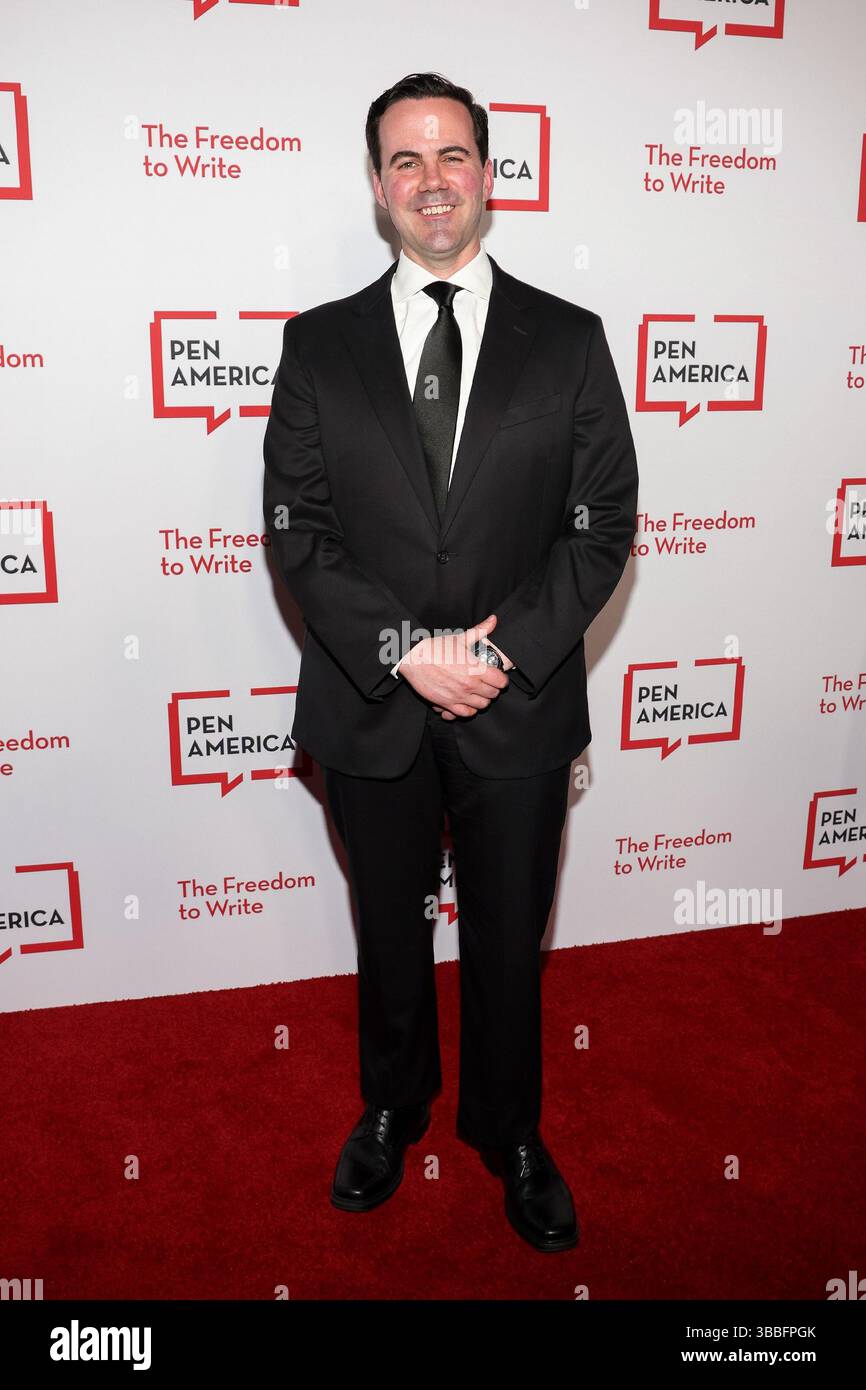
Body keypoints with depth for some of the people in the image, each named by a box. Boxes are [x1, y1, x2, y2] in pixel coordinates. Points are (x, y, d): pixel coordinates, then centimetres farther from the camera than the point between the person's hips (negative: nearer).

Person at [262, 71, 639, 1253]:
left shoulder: (568, 341, 0)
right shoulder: (320, 344, 1)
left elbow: (602, 525, -3)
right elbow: (297, 527, -4)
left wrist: (503, 644, -16)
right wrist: (405, 651, -16)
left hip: (521, 711, 0)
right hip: (371, 709, 1)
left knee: (509, 941, 16)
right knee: (390, 933, 19)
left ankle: (508, 1129, 42)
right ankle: (393, 1108, 46)